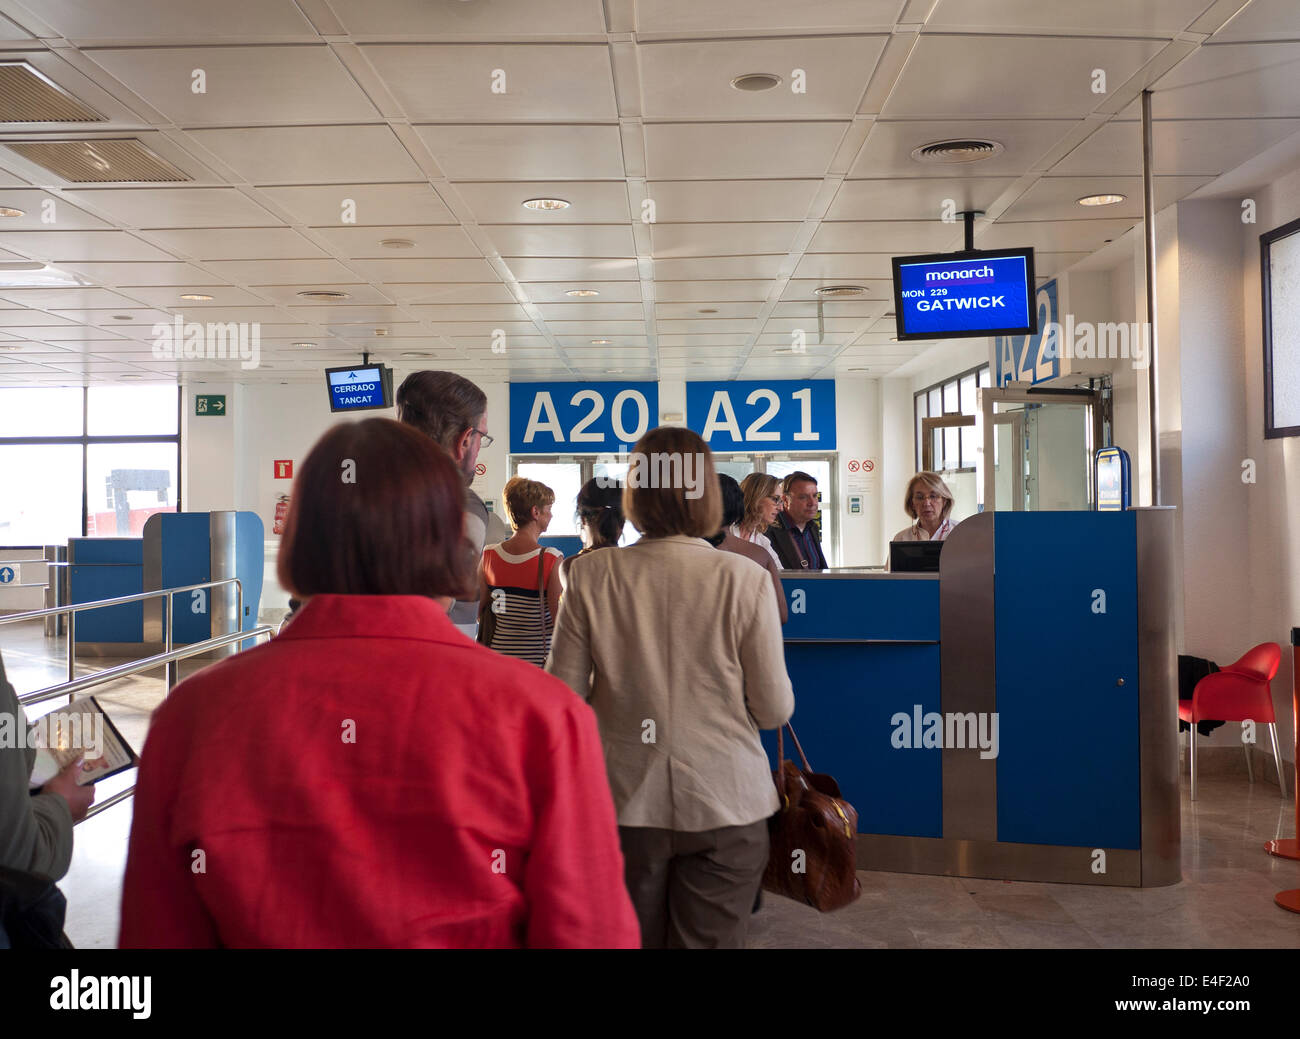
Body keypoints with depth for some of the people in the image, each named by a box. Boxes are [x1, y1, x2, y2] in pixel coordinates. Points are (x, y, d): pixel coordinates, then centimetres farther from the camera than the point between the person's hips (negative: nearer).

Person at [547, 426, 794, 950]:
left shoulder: (590, 574, -10)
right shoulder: (746, 578, -13)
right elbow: (775, 709, -8)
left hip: (625, 803, 1)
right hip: (724, 805, -1)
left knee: (630, 938, 18)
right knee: (712, 939, 12)